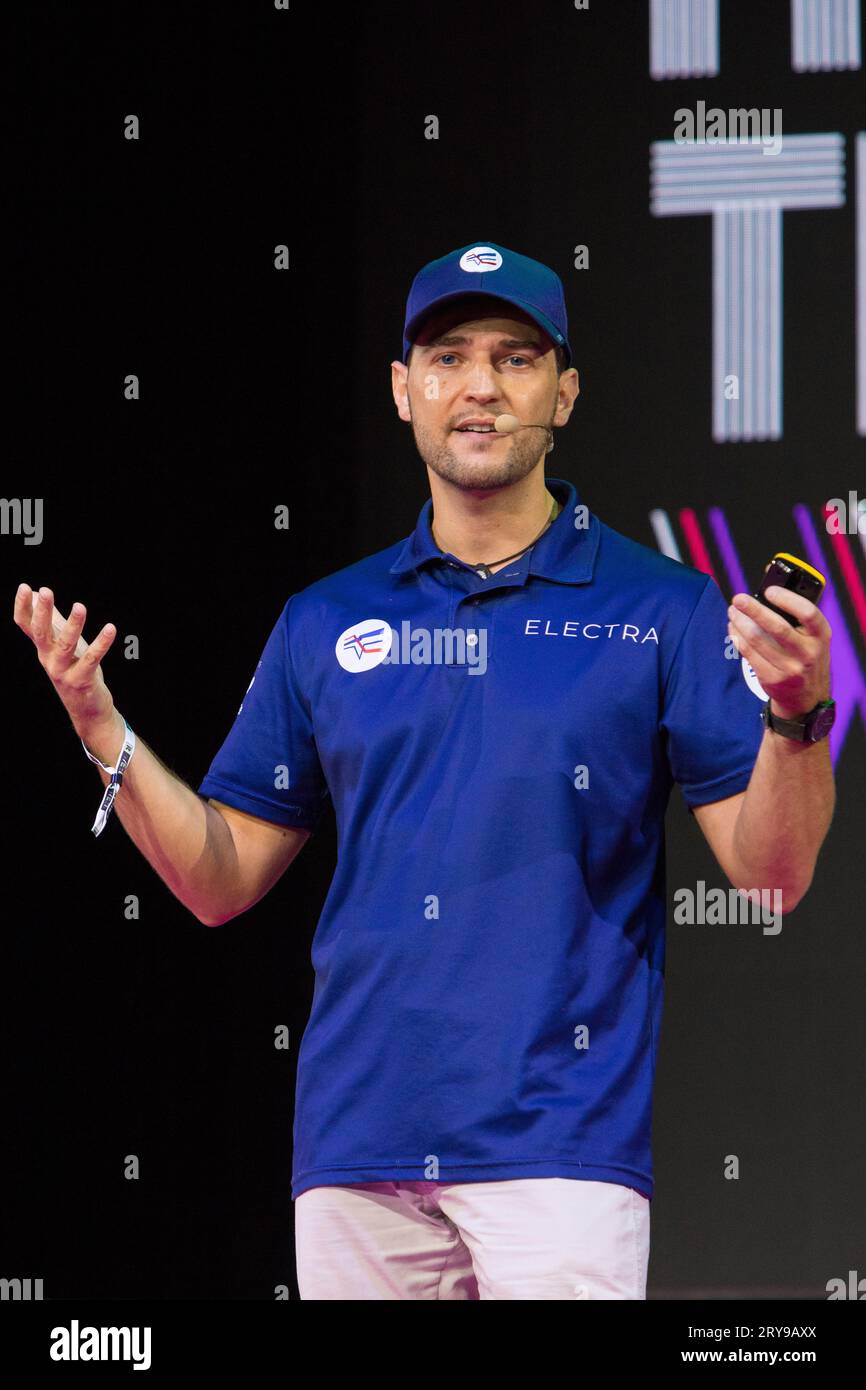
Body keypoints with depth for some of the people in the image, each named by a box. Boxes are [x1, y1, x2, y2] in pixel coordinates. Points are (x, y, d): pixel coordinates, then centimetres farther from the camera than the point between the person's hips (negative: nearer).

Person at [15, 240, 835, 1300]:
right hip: (354, 1139, 3)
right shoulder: (324, 623, 13)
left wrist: (796, 717, -19)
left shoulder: (661, 609, 4)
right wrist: (100, 727, 1)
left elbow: (772, 874, 0)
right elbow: (221, 883, 15)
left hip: (560, 1139, -3)